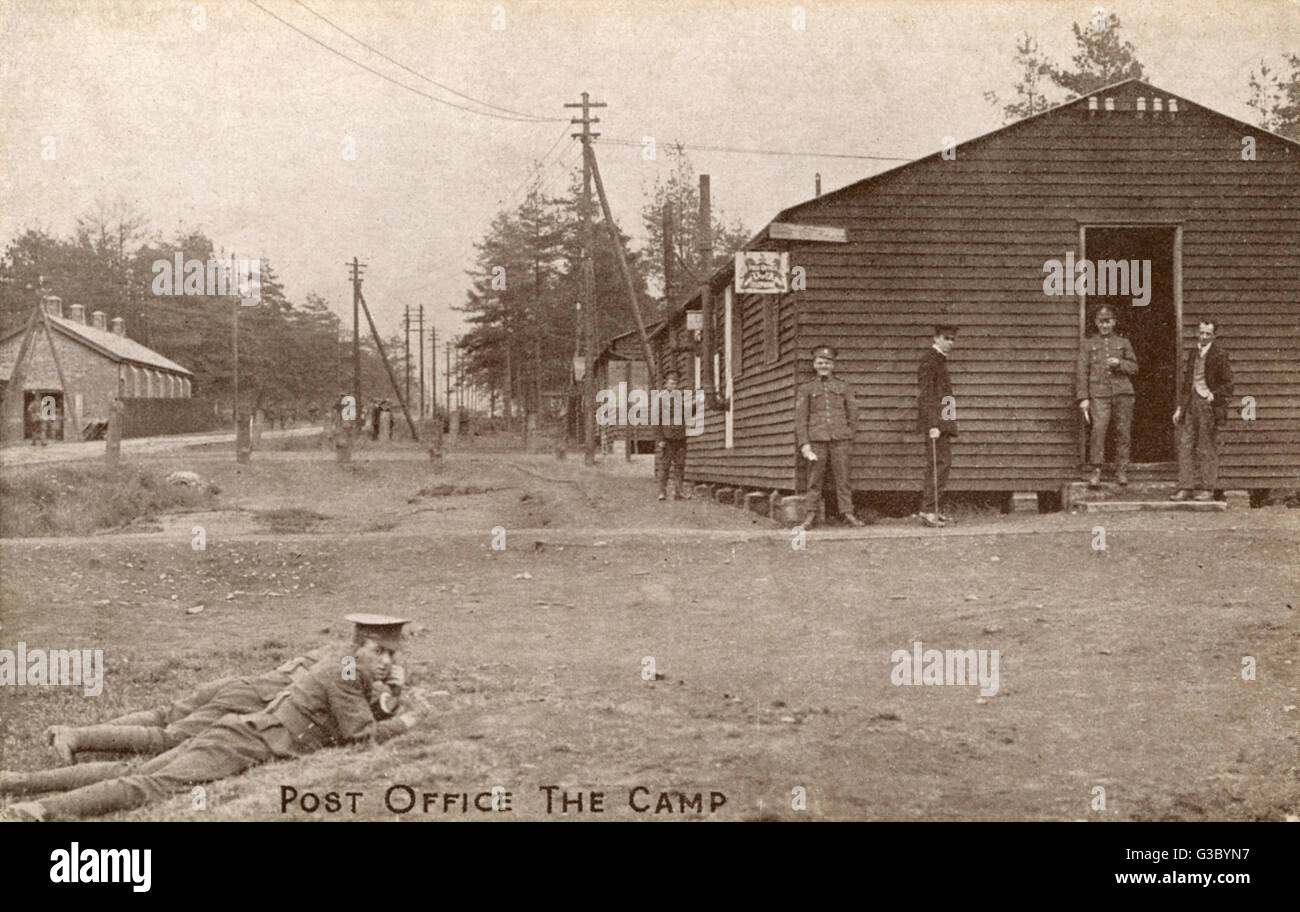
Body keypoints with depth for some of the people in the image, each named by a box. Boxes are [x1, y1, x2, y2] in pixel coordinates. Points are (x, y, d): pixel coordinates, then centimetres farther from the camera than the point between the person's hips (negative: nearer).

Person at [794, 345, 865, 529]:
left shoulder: (843, 387, 14)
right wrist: (804, 444, -6)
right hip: (816, 440, -1)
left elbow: (852, 414, 15)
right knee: (815, 479, -2)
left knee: (843, 478, -1)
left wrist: (849, 439, 9)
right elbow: (800, 419, 4)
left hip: (840, 439, 1)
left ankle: (847, 513, 2)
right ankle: (811, 516, 1)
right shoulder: (806, 389, 9)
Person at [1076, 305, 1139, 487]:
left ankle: (1121, 470, 8)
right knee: (1098, 430, -16)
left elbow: (1134, 367, 15)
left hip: (1122, 392, 2)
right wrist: (1083, 398, -3)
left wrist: (1120, 364, -7)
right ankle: (1096, 471, -13)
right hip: (1099, 393, -2)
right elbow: (1081, 372, 7)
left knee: (1123, 431, 0)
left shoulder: (1123, 343, 19)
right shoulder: (1088, 344, 13)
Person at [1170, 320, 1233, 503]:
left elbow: (1227, 384, -4)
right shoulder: (1193, 353, 13)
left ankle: (1208, 489, 9)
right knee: (1185, 445, 2)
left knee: (1207, 449, 1)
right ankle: (1186, 487, 6)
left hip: (1208, 405, -6)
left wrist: (1214, 396, -18)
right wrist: (1180, 407, 15)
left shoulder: (1219, 355, -6)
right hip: (1191, 404, 6)